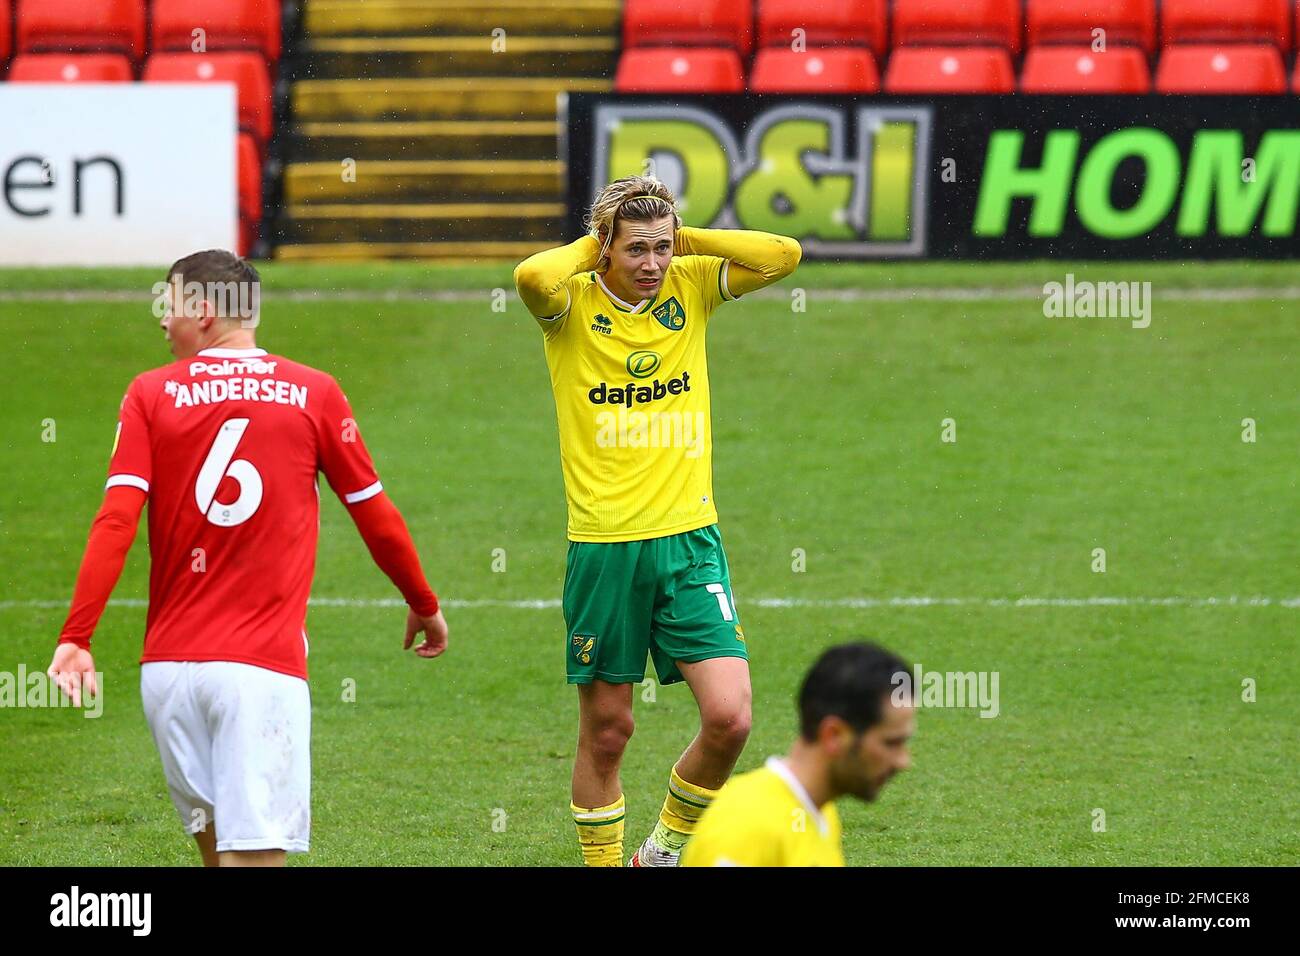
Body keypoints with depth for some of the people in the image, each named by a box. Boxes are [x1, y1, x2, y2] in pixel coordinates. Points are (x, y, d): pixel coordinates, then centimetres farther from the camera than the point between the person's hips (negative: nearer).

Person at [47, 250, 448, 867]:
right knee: (255, 848, -8)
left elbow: (115, 521, -7)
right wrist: (424, 604, 25)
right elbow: (375, 515, 10)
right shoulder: (314, 394, 3)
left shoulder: (151, 394, 3)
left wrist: (76, 637, -9)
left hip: (168, 664, 2)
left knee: (214, 837, 17)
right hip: (264, 663, -2)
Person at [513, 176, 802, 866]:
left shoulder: (690, 287, 5)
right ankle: (602, 861, 23)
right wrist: (589, 247, -9)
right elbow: (532, 275, -28)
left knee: (729, 716, -9)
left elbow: (784, 255, -5)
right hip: (602, 544, -2)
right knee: (606, 729, 6)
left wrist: (684, 238, -2)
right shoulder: (575, 304, -5)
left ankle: (666, 846, 14)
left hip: (688, 540, 2)